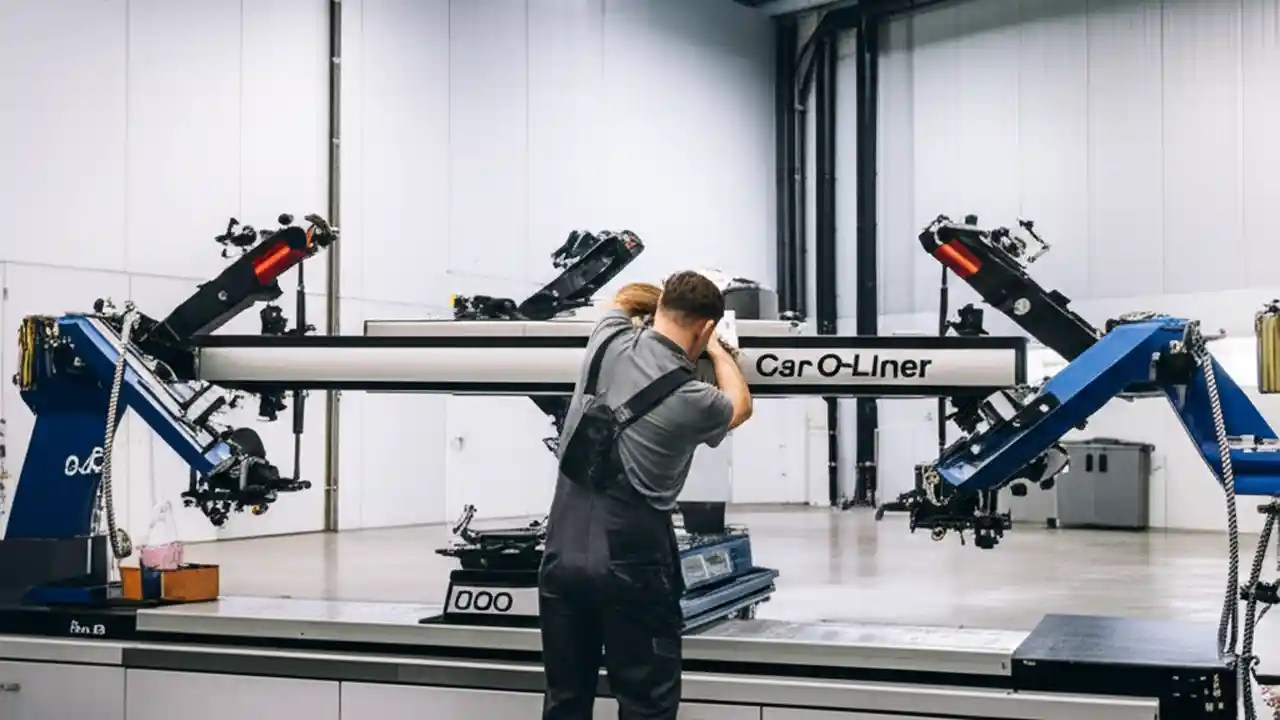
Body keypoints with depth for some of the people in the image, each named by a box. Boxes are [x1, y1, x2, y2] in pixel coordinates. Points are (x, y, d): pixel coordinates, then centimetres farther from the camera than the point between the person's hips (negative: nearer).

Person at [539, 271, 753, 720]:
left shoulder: (610, 343, -1)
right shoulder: (693, 401, -10)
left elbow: (626, 297, 25)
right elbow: (740, 405, 17)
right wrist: (717, 349, 30)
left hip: (563, 553, 5)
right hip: (631, 565, -5)